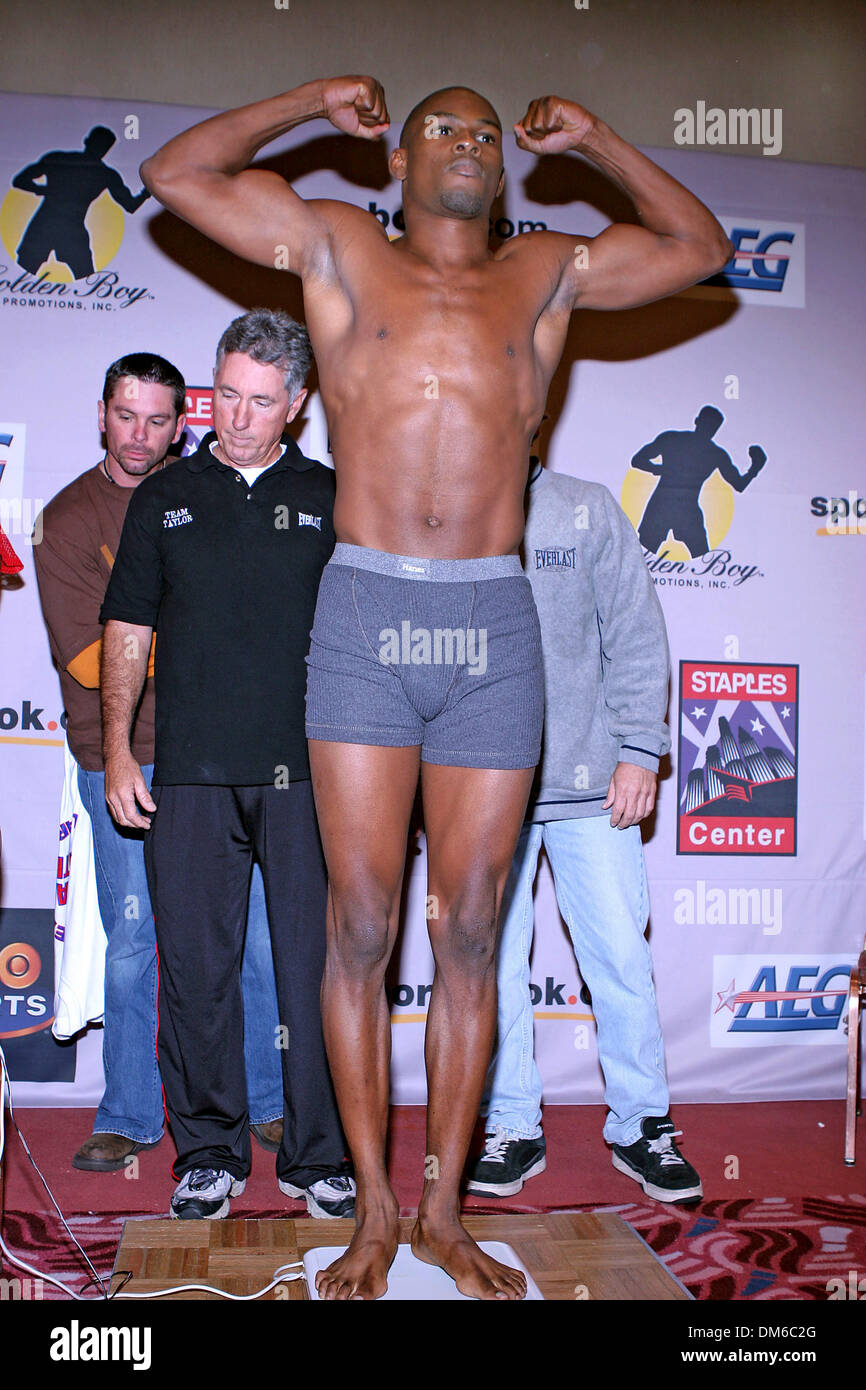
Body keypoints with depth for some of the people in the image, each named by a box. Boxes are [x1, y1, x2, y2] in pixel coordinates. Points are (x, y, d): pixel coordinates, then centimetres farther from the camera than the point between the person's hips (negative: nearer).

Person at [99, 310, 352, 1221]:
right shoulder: (164, 499, 12)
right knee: (195, 967, 5)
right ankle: (208, 1155, 20)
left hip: (306, 771, -1)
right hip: (190, 773, 1)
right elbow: (127, 632, 12)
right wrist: (117, 750, 3)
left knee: (315, 965, 2)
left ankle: (318, 1156, 16)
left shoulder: (330, 499, 9)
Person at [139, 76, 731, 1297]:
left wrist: (591, 140, 22)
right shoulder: (339, 249, 14)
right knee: (360, 927, 1)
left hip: (494, 628, 2)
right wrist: (314, 100, 17)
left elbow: (701, 246, 27)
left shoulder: (548, 273, 18)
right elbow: (175, 174, 15)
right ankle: (375, 1213, 17)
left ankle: (444, 1212, 19)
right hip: (363, 616, -1)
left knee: (468, 935, 5)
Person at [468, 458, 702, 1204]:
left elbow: (635, 633, 5)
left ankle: (642, 1126, 21)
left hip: (588, 782, 0)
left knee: (621, 954, 3)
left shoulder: (588, 510, 5)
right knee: (491, 963, 5)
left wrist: (639, 749, -2)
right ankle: (513, 1127, 22)